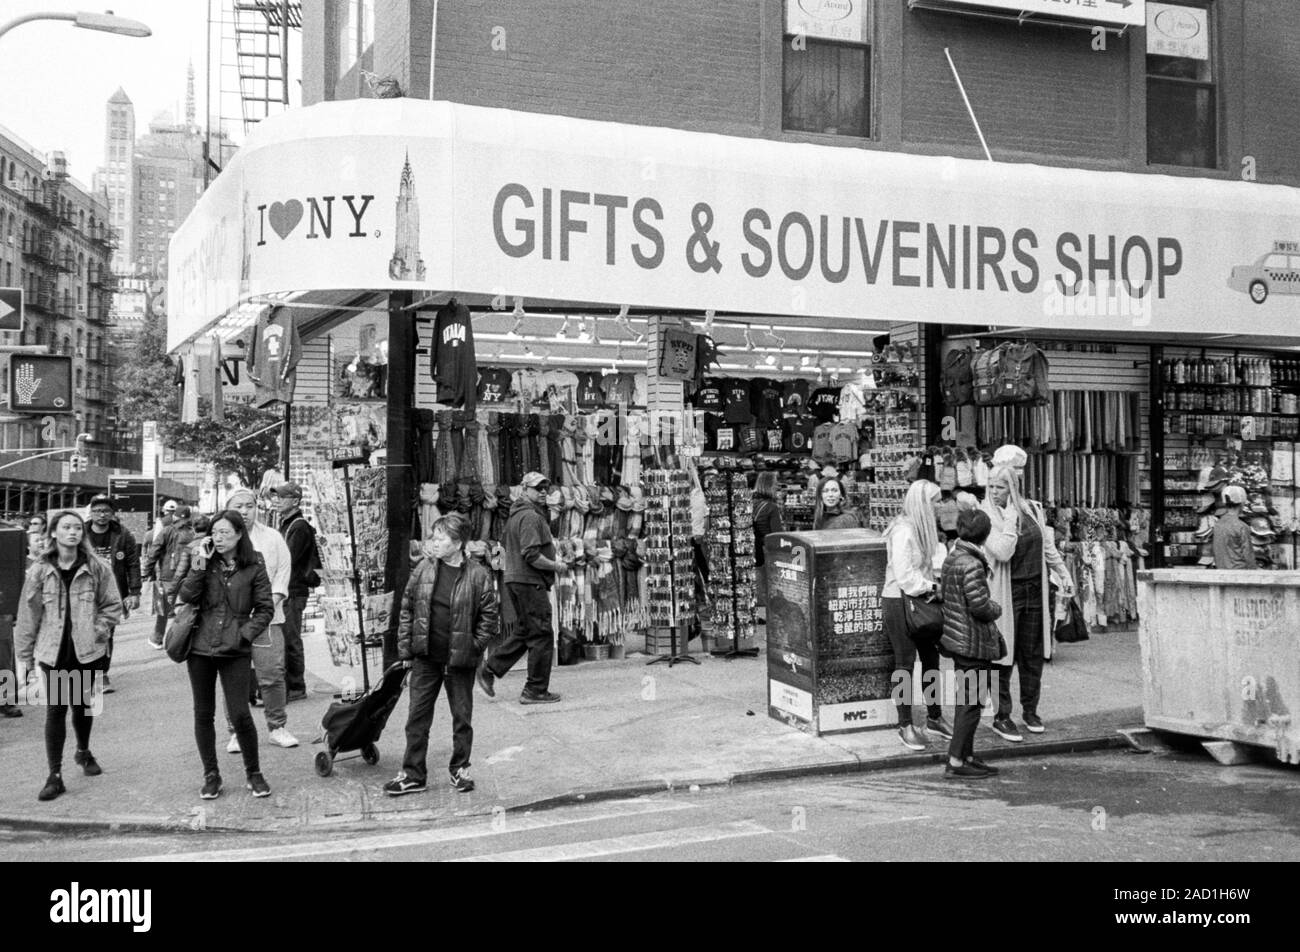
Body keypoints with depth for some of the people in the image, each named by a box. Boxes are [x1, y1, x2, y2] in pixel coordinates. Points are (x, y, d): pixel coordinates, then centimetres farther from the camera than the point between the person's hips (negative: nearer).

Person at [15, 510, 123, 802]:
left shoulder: (97, 568, -3)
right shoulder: (40, 570, -2)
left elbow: (113, 606, 3)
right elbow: (28, 614, 1)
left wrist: (98, 631, -10)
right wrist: (25, 655, 1)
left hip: (87, 650, 1)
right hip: (53, 652, -1)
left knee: (82, 704, 15)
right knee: (55, 710, -2)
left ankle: (83, 751, 41)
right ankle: (55, 775, 3)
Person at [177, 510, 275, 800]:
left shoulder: (253, 568, -1)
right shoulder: (204, 562, 5)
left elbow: (265, 609, 2)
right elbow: (185, 597, -4)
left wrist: (245, 633, -9)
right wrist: (197, 570, -14)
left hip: (235, 651, -3)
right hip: (200, 647, 3)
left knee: (240, 714, -6)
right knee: (203, 714, 9)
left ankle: (253, 773, 13)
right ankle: (211, 775, 23)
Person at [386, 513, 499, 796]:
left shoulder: (478, 575, -9)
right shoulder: (424, 569, 0)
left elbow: (489, 617, -5)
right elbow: (407, 610, 4)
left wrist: (473, 648, -10)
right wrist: (405, 649, 1)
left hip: (460, 659, -2)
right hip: (425, 657, 3)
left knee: (462, 717, 10)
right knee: (417, 717, 7)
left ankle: (460, 769, 26)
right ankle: (413, 775, 16)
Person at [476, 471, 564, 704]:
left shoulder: (515, 515, 17)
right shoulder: (530, 517, -16)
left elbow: (504, 542, 29)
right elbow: (532, 555, -23)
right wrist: (556, 566, -11)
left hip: (514, 580, 10)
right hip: (530, 582, -10)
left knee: (521, 633, 17)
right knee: (541, 635, -3)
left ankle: (489, 669, 15)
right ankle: (535, 690, 2)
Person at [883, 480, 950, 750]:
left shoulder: (925, 528, 11)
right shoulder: (903, 531, -18)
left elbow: (934, 561, 11)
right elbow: (904, 575, -22)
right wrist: (931, 586, -15)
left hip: (922, 599, 9)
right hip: (900, 600, -9)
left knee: (931, 657, 13)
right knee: (905, 662, -2)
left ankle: (935, 717, 26)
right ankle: (905, 726, 6)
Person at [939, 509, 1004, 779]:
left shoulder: (951, 558, 7)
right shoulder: (971, 565, -21)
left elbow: (942, 593, 15)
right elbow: (980, 605, -24)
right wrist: (997, 608, -2)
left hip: (957, 639, 10)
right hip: (974, 642, -10)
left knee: (966, 700, 17)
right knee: (972, 702, -2)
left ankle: (967, 756, 25)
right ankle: (955, 762, 1)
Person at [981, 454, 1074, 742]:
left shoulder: (1032, 510, 4)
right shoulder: (987, 517, -12)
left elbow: (1048, 547, 17)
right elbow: (1003, 551, -26)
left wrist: (1063, 574, 16)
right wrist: (1011, 516, -22)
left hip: (1034, 590, 5)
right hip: (1005, 593, -5)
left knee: (1033, 655, 12)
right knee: (1003, 656, -2)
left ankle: (1030, 711, 26)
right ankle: (1001, 717, 7)